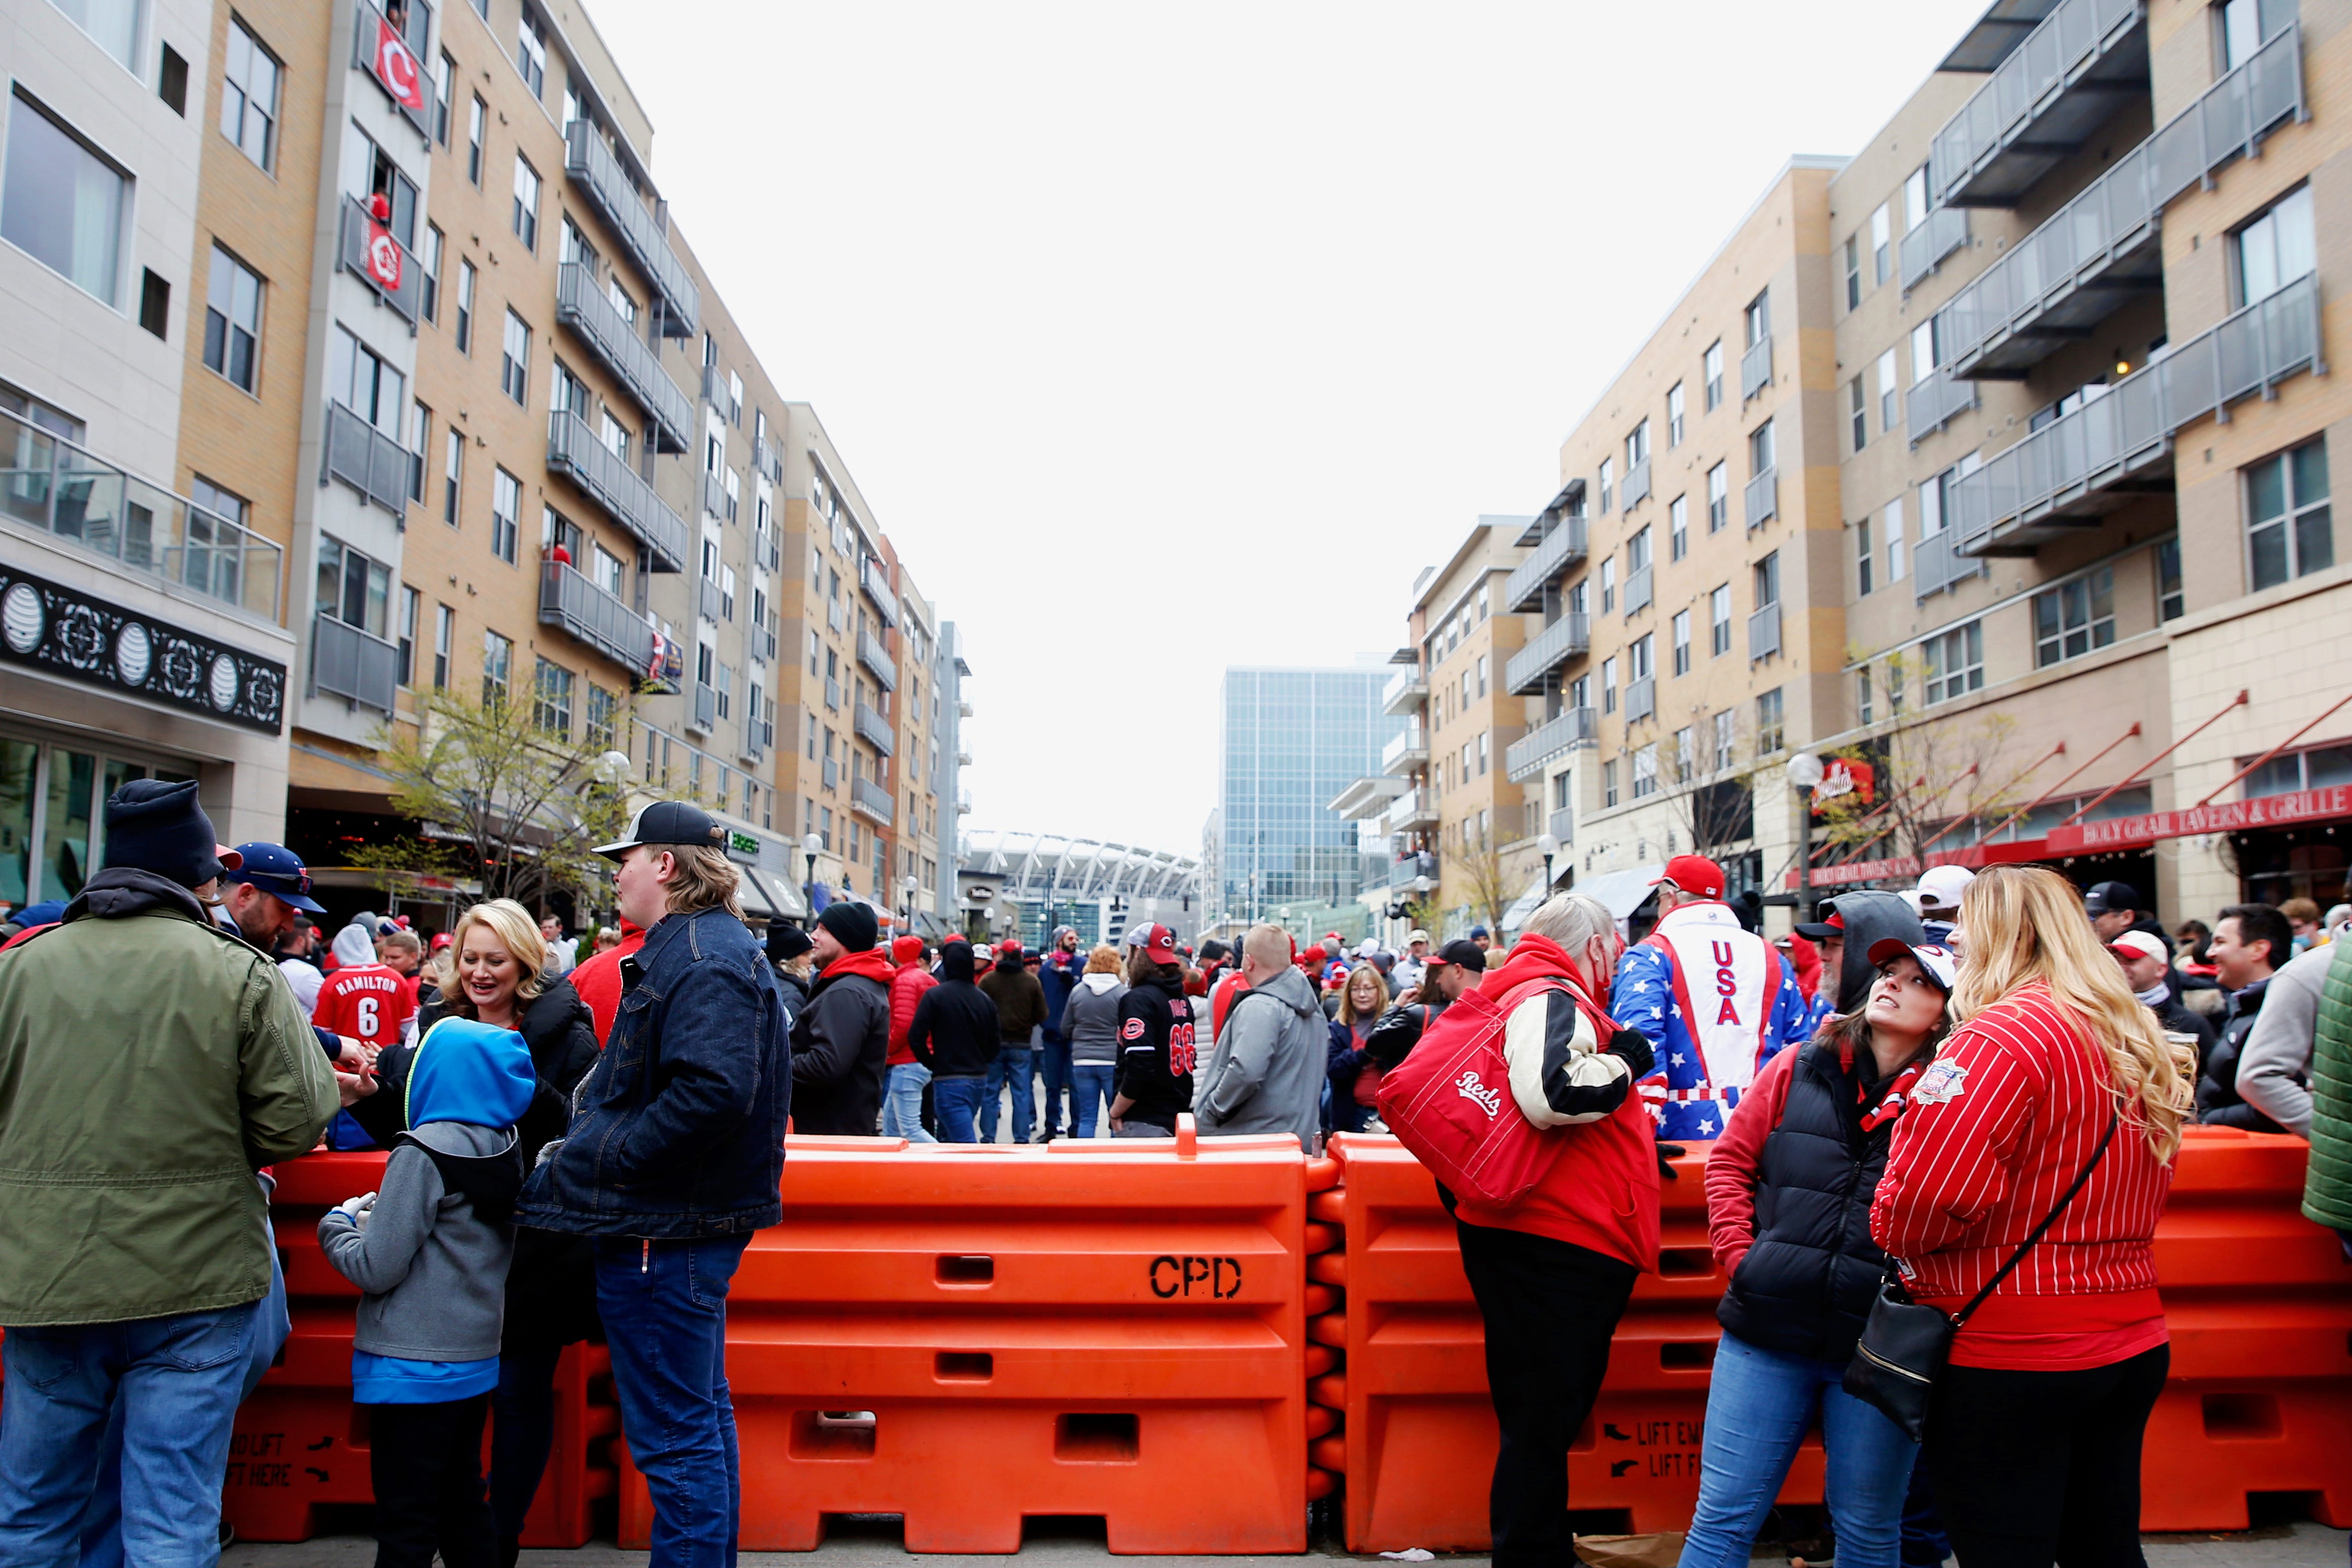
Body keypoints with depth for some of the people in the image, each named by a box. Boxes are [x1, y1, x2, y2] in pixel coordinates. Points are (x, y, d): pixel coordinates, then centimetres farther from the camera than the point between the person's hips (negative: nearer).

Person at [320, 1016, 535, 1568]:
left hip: (414, 1368, -7)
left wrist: (337, 1222, 0)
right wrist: (379, 1215, 13)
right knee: (463, 1505, 18)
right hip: (476, 1358, 8)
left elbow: (377, 1268, -17)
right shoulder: (505, 1147, 4)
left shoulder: (424, 1152, -19)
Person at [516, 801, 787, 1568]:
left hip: (665, 1233, -11)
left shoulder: (701, 959, -18)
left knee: (674, 1435, -1)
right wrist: (587, 1143, 12)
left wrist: (595, 1160, -22)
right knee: (701, 1414, 21)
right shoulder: (697, 947, 15)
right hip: (685, 1224, 11)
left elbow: (712, 1092, -32)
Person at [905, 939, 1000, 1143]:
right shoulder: (984, 999, 5)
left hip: (949, 1080, -6)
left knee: (965, 1143, -11)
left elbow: (916, 1037, -13)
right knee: (949, 1137, 22)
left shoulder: (935, 995, -10)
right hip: (980, 1080, 6)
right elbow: (994, 1043, 8)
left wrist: (932, 1064, 1)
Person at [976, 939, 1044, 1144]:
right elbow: (1042, 1015, 1)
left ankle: (988, 1139, 8)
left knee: (990, 1092, 7)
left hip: (993, 1042, -1)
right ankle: (1022, 1139, 5)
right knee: (1022, 1093, 6)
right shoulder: (1032, 981, -1)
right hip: (1021, 1044, 1)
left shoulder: (988, 979, -6)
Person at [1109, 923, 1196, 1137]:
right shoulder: (1183, 999, 10)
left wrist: (1115, 1114, -12)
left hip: (1145, 1124, -8)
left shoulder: (1138, 1000, -15)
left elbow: (1139, 1069, -23)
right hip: (1178, 1118, 8)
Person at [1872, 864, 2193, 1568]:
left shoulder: (2003, 1034, -18)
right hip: (2132, 1344, 9)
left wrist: (1892, 1233, -6)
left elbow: (1934, 1187, -25)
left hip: (2011, 1355, -8)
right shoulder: (2141, 1042, 11)